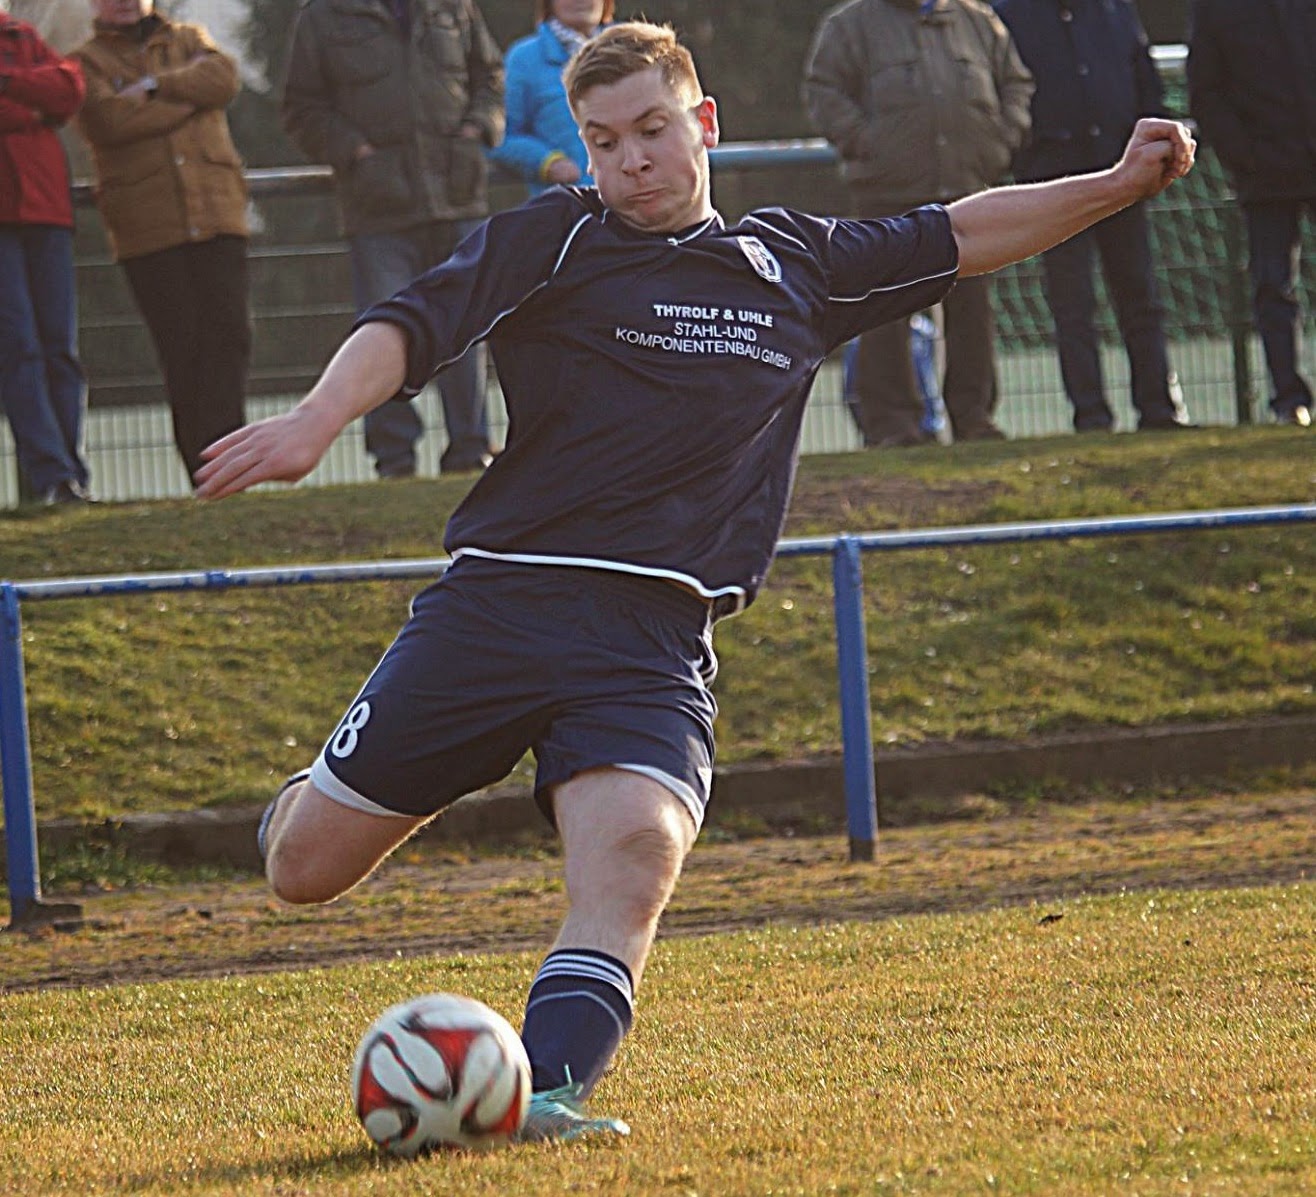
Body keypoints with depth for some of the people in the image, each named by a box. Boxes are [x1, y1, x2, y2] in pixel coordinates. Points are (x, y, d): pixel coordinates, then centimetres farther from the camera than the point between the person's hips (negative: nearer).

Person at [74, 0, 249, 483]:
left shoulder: (188, 40, 20)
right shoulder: (87, 62, 10)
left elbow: (222, 77, -2)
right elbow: (110, 120, -9)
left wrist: (157, 87, -9)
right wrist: (191, 96, -1)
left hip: (215, 214, 2)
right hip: (147, 231, -2)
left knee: (227, 332, -8)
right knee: (181, 345, -6)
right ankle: (207, 463, -5)